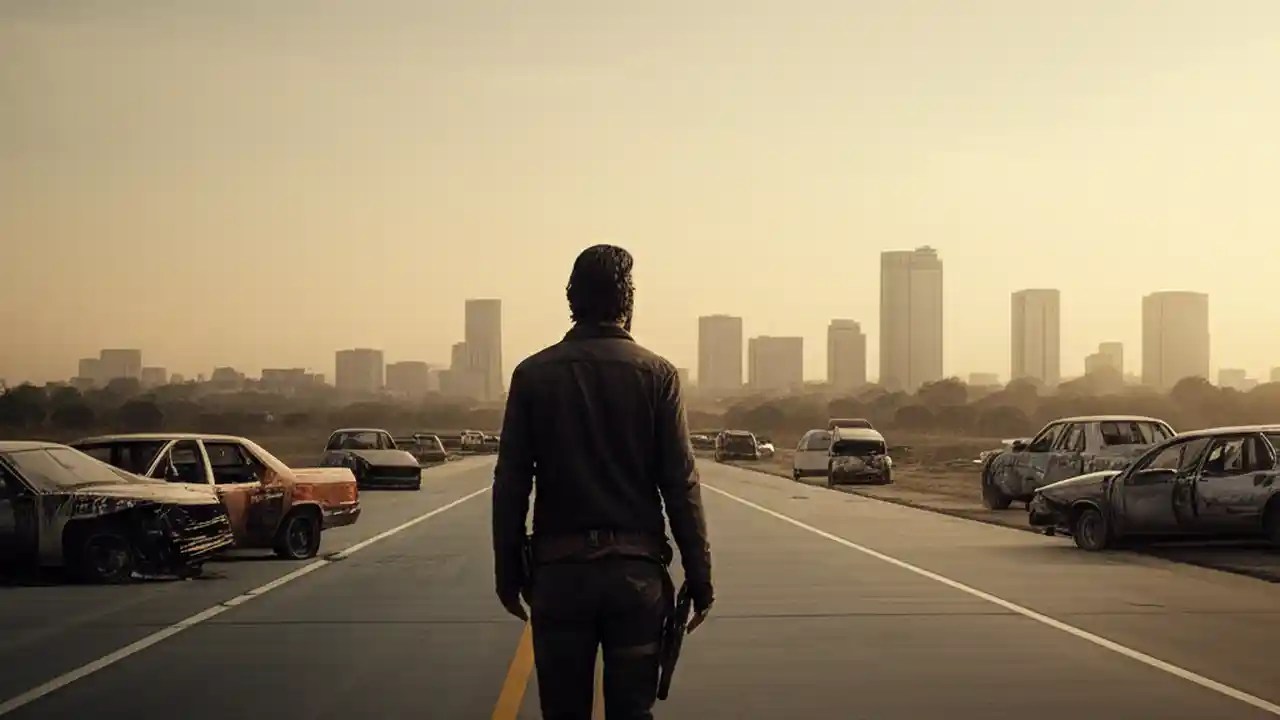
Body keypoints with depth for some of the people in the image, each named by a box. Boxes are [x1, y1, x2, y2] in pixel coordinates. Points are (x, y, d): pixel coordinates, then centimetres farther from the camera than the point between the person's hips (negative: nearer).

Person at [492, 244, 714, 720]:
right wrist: (699, 577, 1)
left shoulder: (533, 374, 1)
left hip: (559, 570, 1)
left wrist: (508, 571, 9)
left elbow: (510, 484, 1)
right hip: (636, 570, -1)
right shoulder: (656, 375, -3)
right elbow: (681, 484, -5)